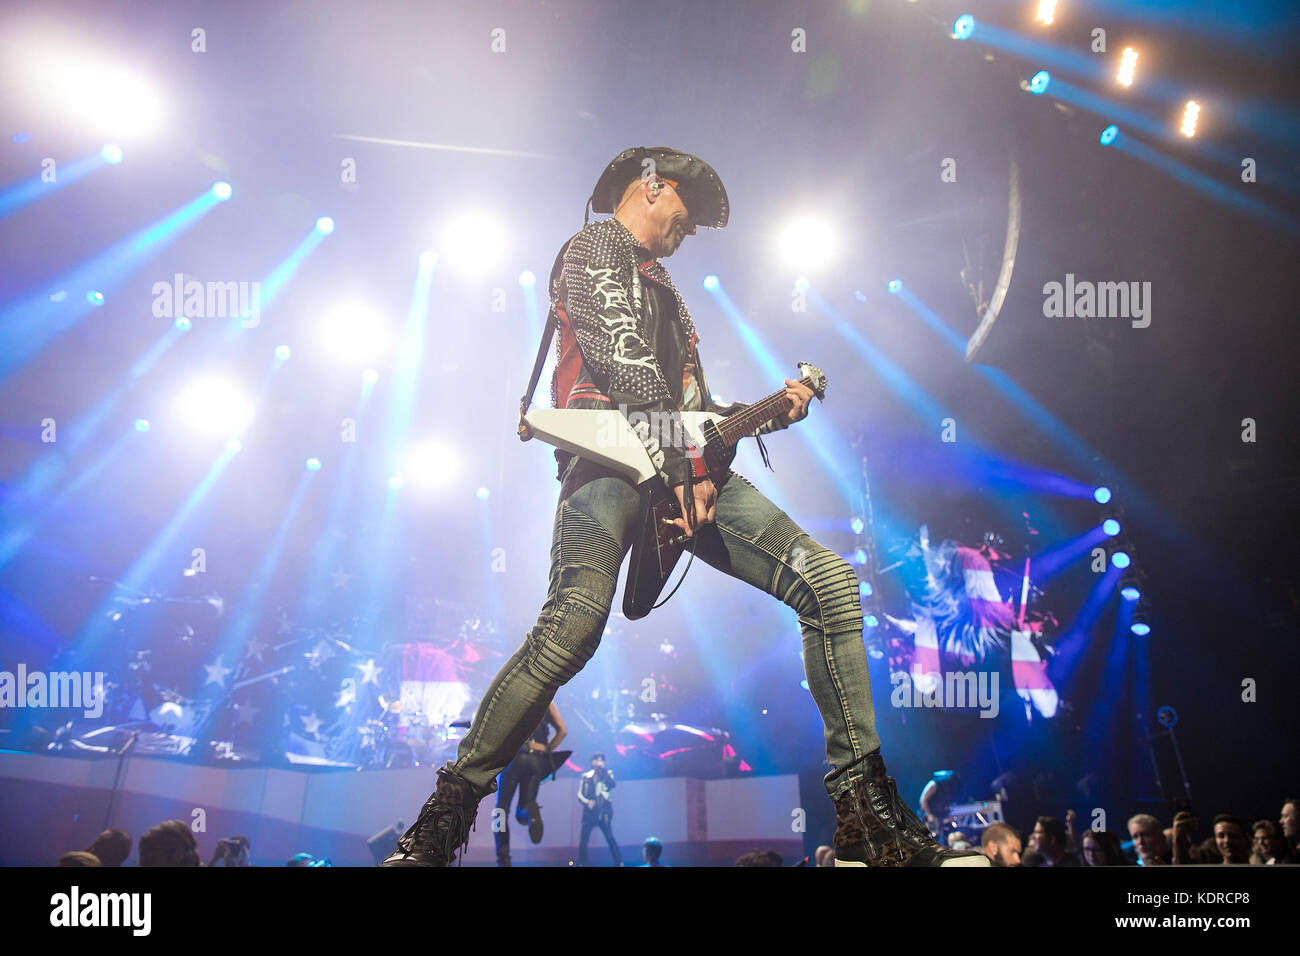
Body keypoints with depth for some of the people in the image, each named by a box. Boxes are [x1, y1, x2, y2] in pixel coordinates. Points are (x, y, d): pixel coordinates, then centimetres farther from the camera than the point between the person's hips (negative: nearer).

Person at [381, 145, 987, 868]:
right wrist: (684, 465, -16)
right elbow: (625, 363, -8)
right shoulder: (598, 247, 9)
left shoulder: (659, 285, 37)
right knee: (570, 630, -30)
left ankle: (866, 817, -5)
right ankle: (443, 821, -17)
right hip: (612, 458, -9)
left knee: (830, 582, -6)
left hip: (686, 468, 9)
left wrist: (768, 413, 20)